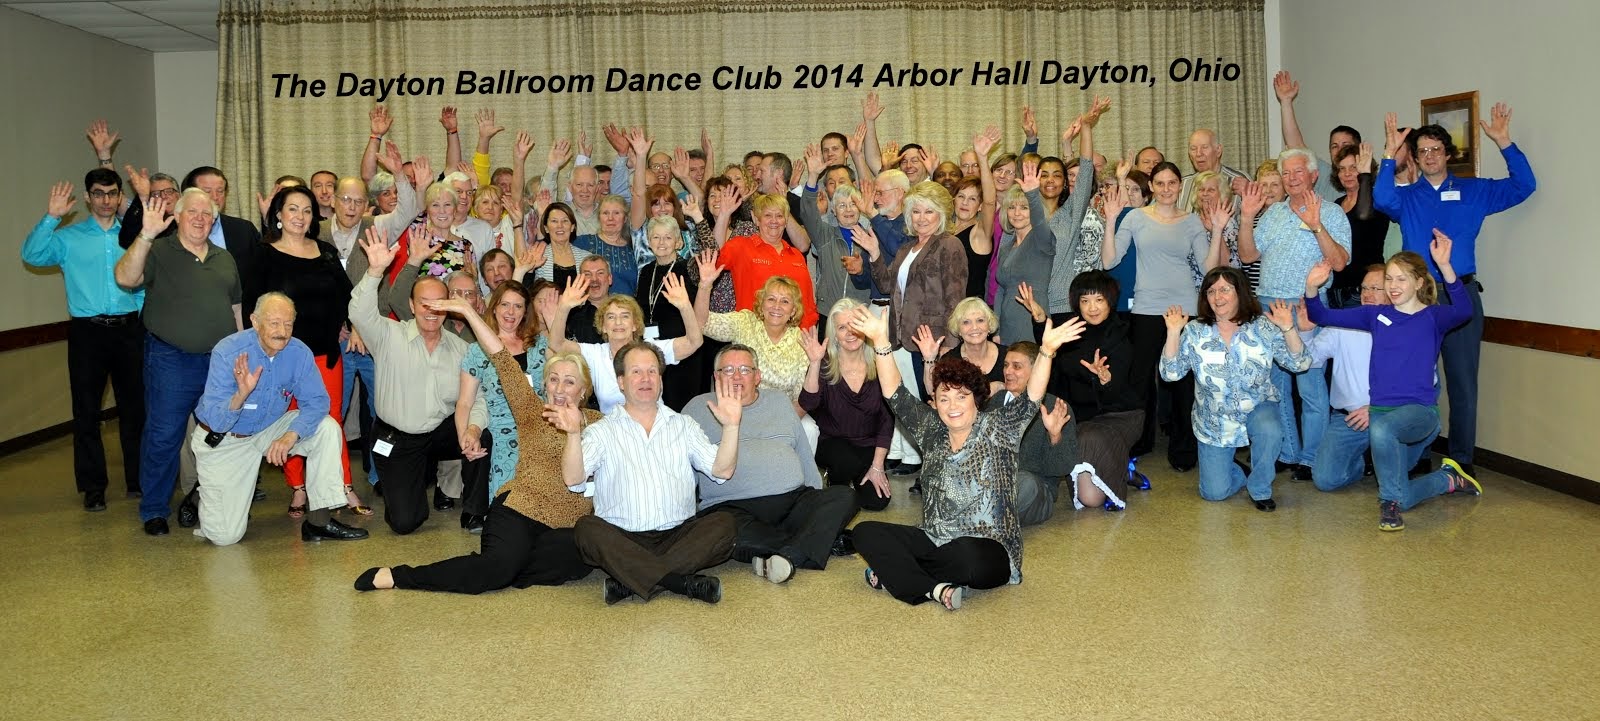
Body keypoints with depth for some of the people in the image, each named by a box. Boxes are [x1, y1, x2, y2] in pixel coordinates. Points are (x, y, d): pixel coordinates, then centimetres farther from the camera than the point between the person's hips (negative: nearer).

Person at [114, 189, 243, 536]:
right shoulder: (158, 252, -2)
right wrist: (146, 235, -32)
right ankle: (154, 511, 10)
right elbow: (125, 278, -22)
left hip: (222, 361, 5)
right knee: (163, 436, -2)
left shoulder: (224, 259, 15)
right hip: (171, 362, -5)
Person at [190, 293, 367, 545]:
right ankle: (205, 495, 25)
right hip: (222, 440, -4)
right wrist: (241, 394, -47)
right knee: (225, 535, -12)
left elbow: (317, 401, -15)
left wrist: (291, 435, -32)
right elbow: (216, 422, -28)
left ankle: (318, 521, -13)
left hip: (269, 430, 4)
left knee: (327, 428, -20)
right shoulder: (228, 352, -24)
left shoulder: (298, 352, -14)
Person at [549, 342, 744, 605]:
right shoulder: (602, 431, 10)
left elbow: (722, 470, 5)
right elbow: (573, 478, -6)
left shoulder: (683, 425, 17)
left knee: (723, 523, -24)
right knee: (586, 529, -30)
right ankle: (683, 583, -31)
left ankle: (630, 580, -28)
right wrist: (573, 434, -21)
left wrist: (731, 426, -9)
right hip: (621, 538, -1)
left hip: (679, 534, 2)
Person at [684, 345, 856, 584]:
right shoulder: (699, 408, 14)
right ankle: (814, 543, -27)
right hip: (732, 507, -3)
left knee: (844, 497, -23)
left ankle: (788, 555, -39)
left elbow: (805, 457, 26)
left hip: (794, 500, 4)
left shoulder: (780, 402, 24)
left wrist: (818, 508, 17)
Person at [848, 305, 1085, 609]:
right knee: (866, 532, -12)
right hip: (935, 541, 5)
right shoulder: (932, 432, 9)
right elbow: (896, 395, 2)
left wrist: (1047, 350, -31)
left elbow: (1031, 400, -15)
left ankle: (896, 572, -16)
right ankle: (935, 589, -24)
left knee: (967, 554, -40)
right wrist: (881, 341, -9)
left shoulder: (996, 429, 0)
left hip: (989, 551, -5)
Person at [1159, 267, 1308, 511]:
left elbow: (1299, 363, -8)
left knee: (1270, 430, -37)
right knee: (1215, 492, -4)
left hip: (1257, 408, 0)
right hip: (1215, 422, 1)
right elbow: (1171, 373, -12)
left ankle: (1260, 489, -8)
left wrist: (1288, 329, -22)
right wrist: (1173, 333, -22)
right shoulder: (1194, 331, -5)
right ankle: (1240, 475, 34)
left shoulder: (1263, 327, -5)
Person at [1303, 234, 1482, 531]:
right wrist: (1311, 288, -15)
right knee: (1401, 499, 12)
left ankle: (1389, 500, -19)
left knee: (1381, 428, -41)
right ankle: (1449, 479, 43)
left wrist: (1445, 265, -39)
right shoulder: (1376, 315, 8)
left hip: (1419, 410, -5)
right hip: (1380, 409, 5)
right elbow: (1324, 317, 5)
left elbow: (1463, 310, -27)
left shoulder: (1433, 317, -4)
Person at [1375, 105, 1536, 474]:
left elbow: (1523, 185, -1)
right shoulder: (1406, 197, 8)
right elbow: (1382, 199, -13)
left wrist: (1504, 142, -10)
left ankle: (1461, 460, 11)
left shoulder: (1474, 191, 9)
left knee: (1463, 381, 3)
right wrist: (1389, 153, -22)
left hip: (1461, 294, 0)